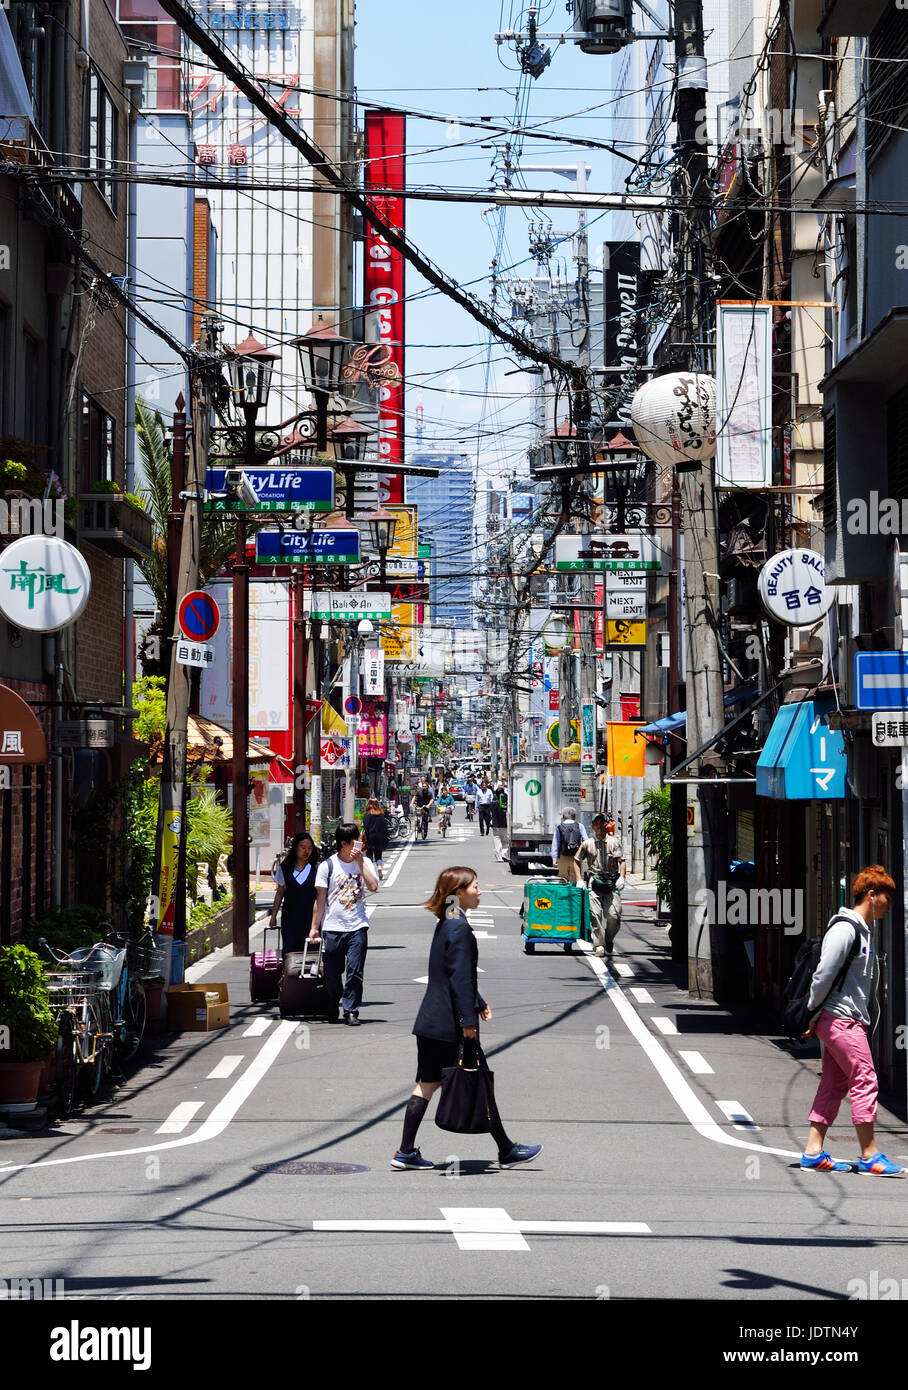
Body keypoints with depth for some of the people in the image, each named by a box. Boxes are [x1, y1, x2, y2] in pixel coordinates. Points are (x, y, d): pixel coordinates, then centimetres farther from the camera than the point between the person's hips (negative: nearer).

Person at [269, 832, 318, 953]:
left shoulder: (316, 868, 1)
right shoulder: (285, 868, 8)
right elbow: (280, 892, 15)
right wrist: (273, 915, 14)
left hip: (310, 917, -1)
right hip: (290, 918, 1)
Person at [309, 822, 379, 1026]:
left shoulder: (365, 862, 5)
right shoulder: (328, 865, 0)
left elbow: (373, 886, -11)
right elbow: (320, 899, 3)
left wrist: (360, 862, -12)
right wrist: (314, 927, 1)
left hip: (357, 926, 0)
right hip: (332, 927, 0)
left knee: (355, 971, -7)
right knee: (332, 973, 7)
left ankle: (351, 1010, 0)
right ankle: (332, 1009, 28)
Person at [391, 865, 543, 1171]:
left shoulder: (446, 924, 14)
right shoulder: (459, 928, -16)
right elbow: (460, 979, -20)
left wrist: (478, 1004, 29)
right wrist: (468, 1020, -19)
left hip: (431, 1020, 9)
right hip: (450, 1025, -9)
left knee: (427, 1085, 9)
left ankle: (406, 1152, 8)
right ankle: (506, 1151, 9)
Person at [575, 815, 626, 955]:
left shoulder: (614, 842, 7)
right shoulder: (587, 844, 9)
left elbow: (622, 860, 2)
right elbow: (577, 860, 19)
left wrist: (622, 877, -12)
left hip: (612, 883, 0)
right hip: (594, 880, 0)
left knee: (614, 915, -5)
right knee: (595, 914, -12)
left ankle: (609, 942, 18)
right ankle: (598, 945, -10)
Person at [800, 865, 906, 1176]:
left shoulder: (864, 932, 18)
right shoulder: (845, 929, -14)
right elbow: (824, 974, -17)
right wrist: (814, 1016, -10)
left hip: (850, 1020, 10)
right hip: (840, 1019, -10)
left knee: (834, 1085, 8)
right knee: (865, 1080, -9)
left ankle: (813, 1152, 10)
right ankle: (870, 1156, -6)